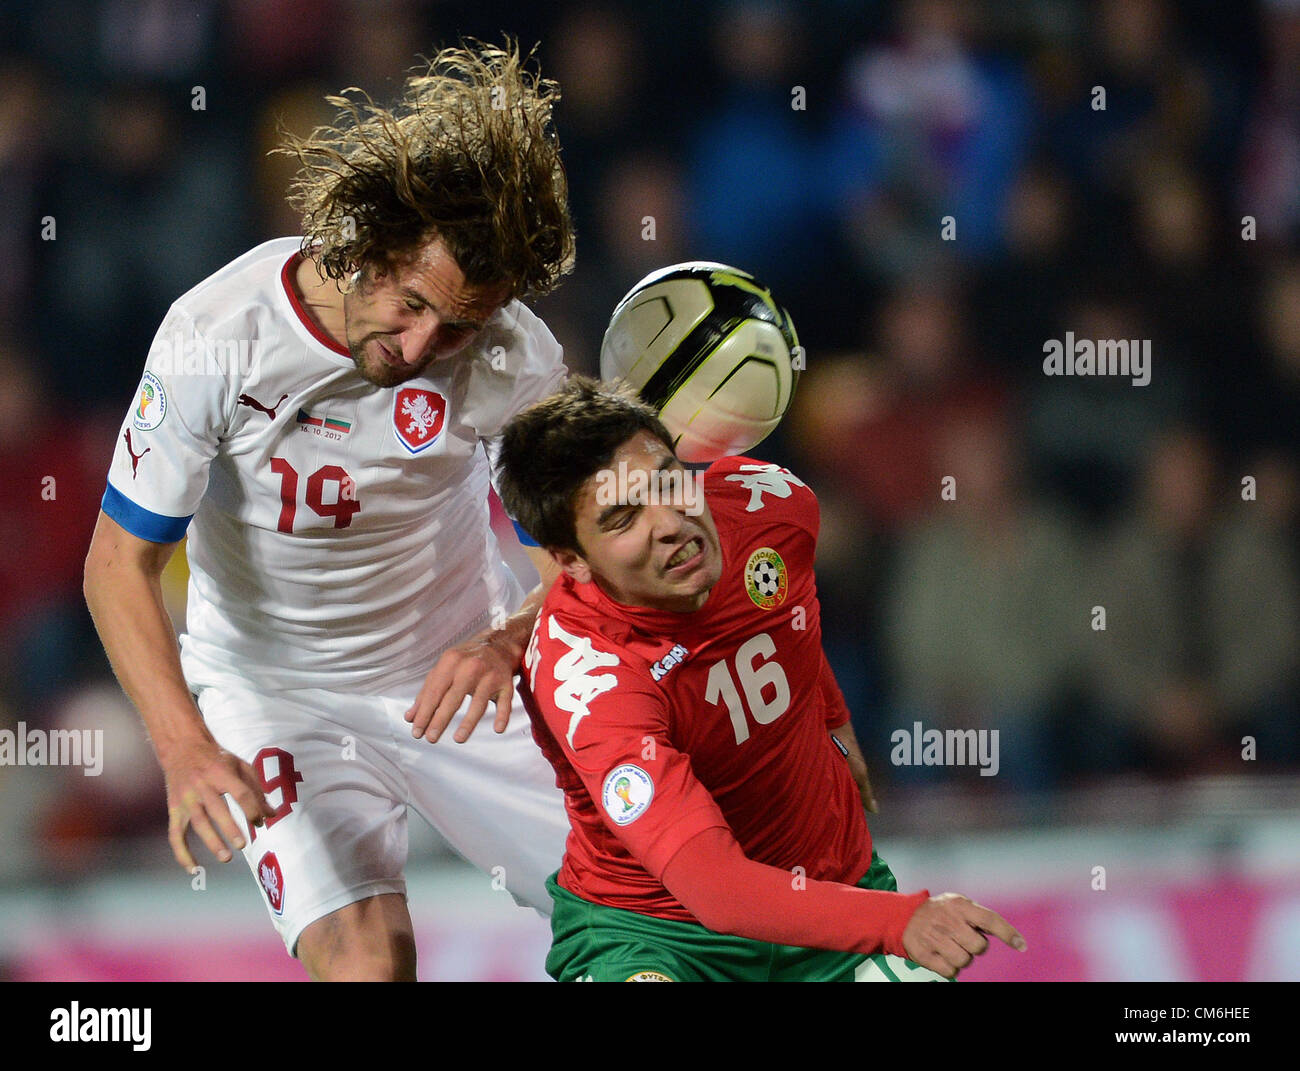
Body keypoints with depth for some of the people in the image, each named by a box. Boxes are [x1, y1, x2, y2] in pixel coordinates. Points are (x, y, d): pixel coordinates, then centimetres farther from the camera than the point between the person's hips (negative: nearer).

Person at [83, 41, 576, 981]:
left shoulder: (512, 355, -18)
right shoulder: (216, 338, -23)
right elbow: (120, 563, -16)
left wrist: (510, 642, -30)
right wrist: (186, 747, -31)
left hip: (457, 674, 3)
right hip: (279, 689, -3)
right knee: (365, 953, -24)